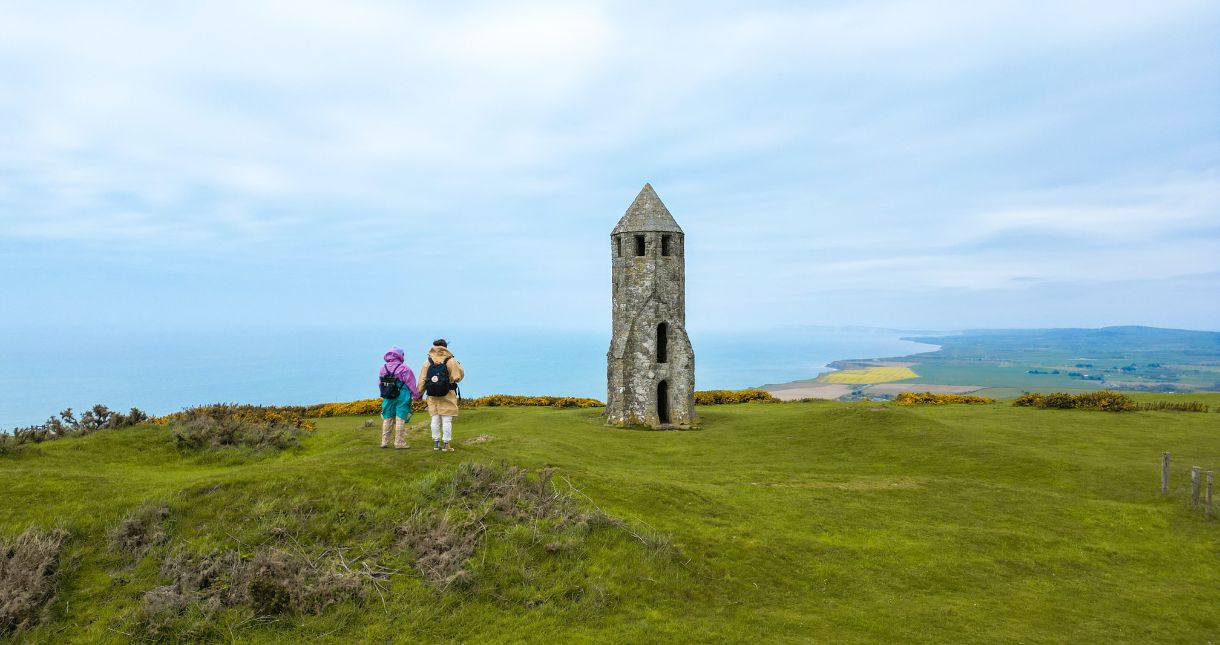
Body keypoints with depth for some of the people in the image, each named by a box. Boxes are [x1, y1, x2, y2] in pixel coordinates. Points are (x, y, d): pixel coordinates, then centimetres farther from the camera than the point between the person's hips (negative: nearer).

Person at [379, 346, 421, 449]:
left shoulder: (383, 368, 7)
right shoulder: (403, 368, -10)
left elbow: (380, 383, 12)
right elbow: (411, 383, -8)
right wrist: (417, 396, 1)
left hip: (388, 397, 5)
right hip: (401, 397, -5)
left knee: (387, 419, 13)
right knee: (400, 419, -1)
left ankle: (385, 442, 17)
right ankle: (399, 443, 1)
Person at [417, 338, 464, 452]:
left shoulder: (428, 363, 3)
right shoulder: (450, 361, -9)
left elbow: (422, 380, 3)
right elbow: (459, 376, -9)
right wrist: (457, 364, 8)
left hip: (432, 396, 4)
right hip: (447, 395, -4)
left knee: (435, 419, 11)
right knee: (447, 420, 1)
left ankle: (436, 443, 16)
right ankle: (447, 444, 2)